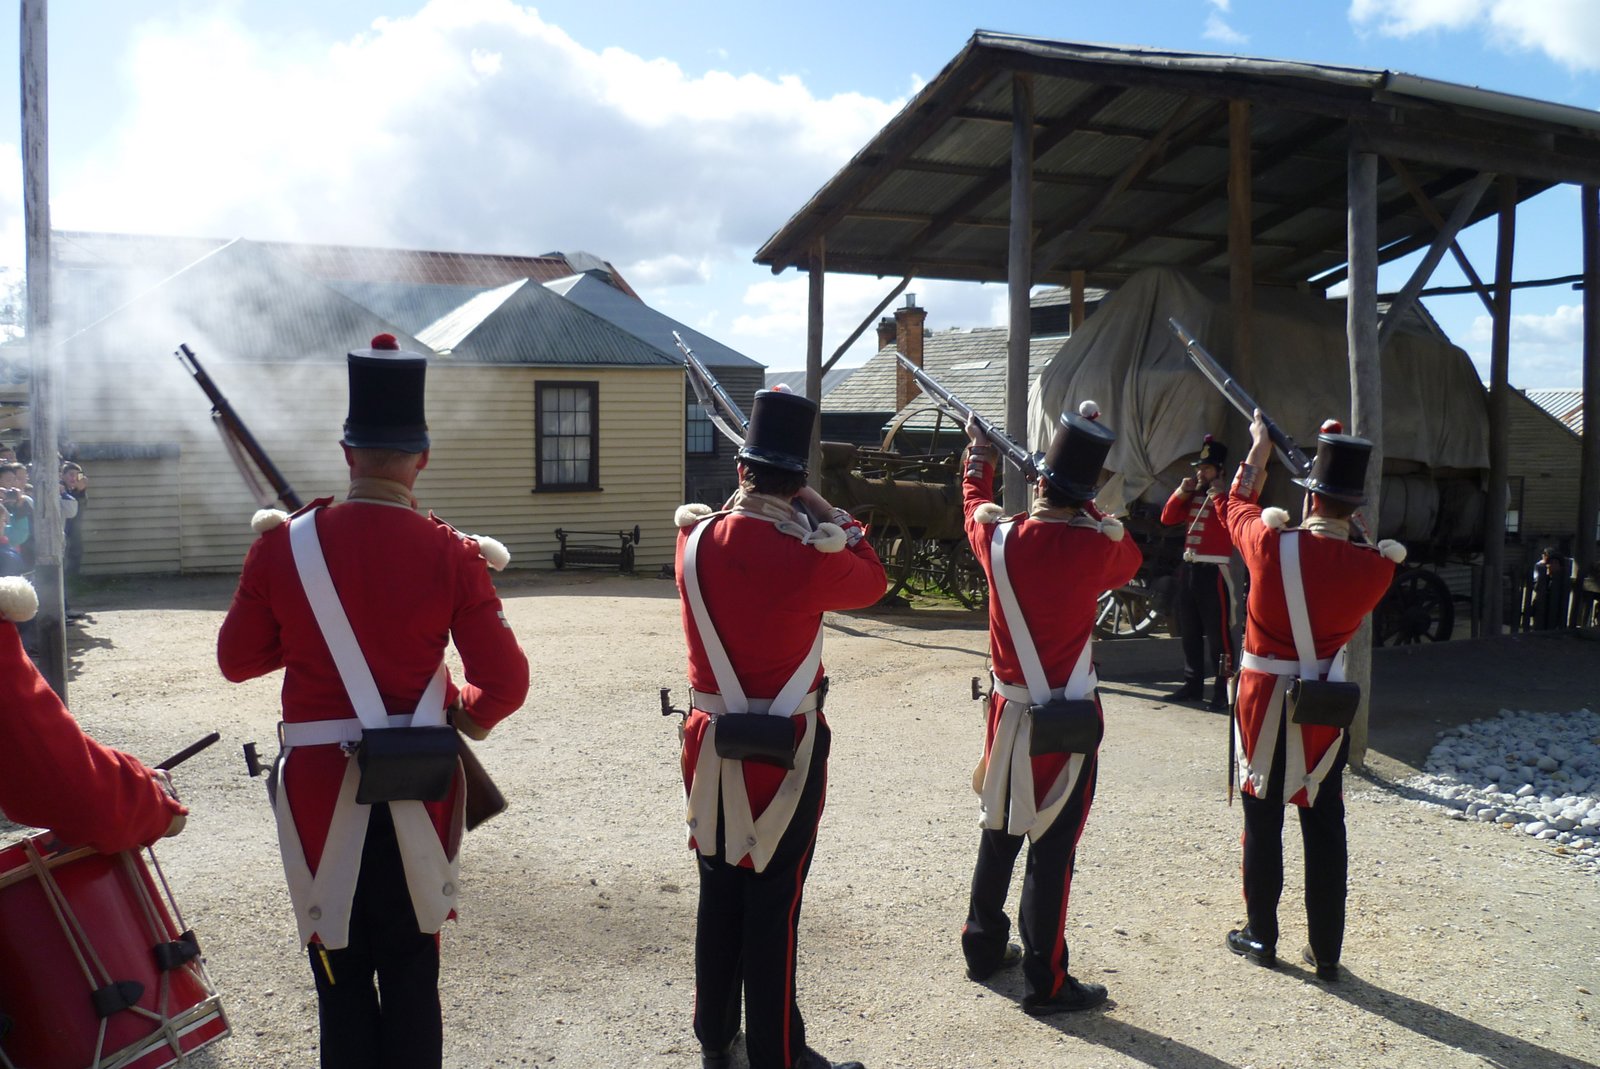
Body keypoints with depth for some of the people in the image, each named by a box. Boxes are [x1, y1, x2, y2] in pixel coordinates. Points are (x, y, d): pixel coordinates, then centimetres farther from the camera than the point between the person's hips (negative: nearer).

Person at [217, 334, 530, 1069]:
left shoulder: (284, 544, -7)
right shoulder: (452, 554, -10)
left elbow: (236, 660, 4)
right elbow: (506, 683, -12)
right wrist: (471, 714, 9)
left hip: (320, 786, 0)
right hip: (419, 785, 0)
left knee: (340, 974, 14)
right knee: (413, 974, 15)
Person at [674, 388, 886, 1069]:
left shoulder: (695, 541, -5)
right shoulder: (809, 555, -19)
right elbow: (873, 581, 1)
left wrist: (749, 494, 19)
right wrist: (829, 512, 6)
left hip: (711, 745, 5)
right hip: (786, 751, -5)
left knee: (718, 897, 17)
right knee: (773, 905, 6)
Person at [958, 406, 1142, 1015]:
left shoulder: (1000, 538, -8)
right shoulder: (1096, 547, -16)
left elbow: (975, 508, 17)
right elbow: (1131, 559, 9)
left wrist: (978, 458, 34)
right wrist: (1081, 506, 14)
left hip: (1009, 714, 4)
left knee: (999, 834, 18)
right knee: (1052, 849, 2)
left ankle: (984, 948, 32)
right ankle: (1046, 983, 12)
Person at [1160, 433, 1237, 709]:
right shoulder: (1191, 497, 15)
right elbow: (1167, 518, 13)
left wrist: (1218, 495, -21)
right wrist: (1180, 493, 2)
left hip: (1214, 571, -7)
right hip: (1188, 569, 7)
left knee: (1218, 633, -7)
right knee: (1189, 632, 13)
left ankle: (1223, 689, -3)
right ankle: (1193, 685, 22)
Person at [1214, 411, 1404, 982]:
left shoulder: (1271, 544, -17)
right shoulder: (1376, 567, -12)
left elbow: (1235, 504, 5)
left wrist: (1259, 446, 20)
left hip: (1263, 702, -1)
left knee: (1263, 825, 11)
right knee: (1324, 831, 11)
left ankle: (1261, 937, 23)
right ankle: (1326, 952, 20)